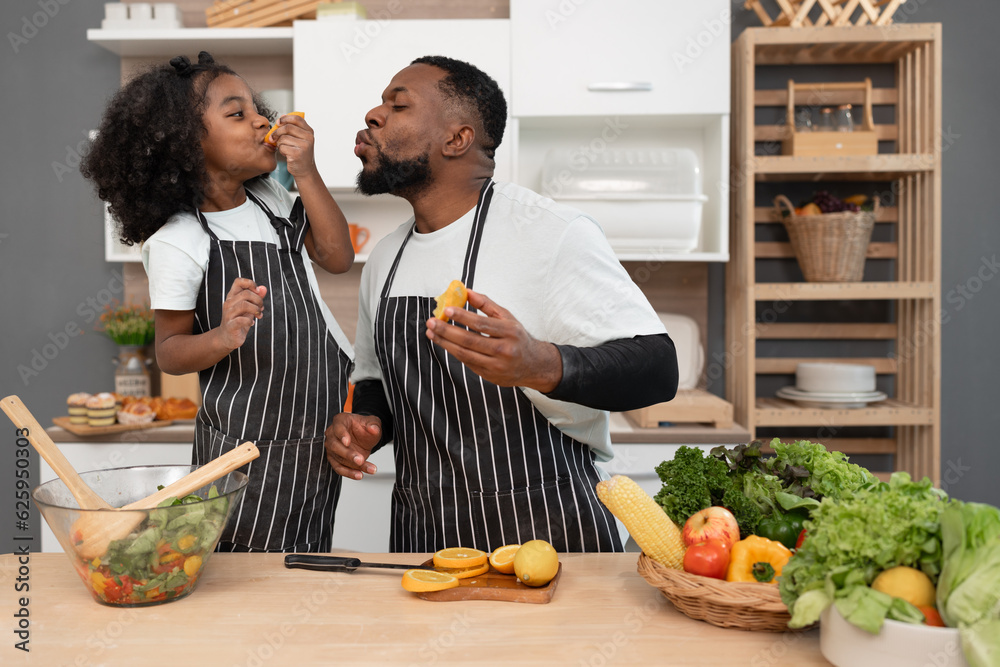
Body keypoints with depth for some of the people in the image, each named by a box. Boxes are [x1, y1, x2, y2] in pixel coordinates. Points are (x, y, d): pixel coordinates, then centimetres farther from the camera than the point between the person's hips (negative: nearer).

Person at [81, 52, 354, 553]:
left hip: (320, 433, 6)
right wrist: (224, 337, -31)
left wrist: (306, 175, -10)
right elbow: (169, 351, -10)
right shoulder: (175, 241, -15)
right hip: (251, 452, -6)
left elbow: (337, 258, -2)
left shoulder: (271, 199, 4)